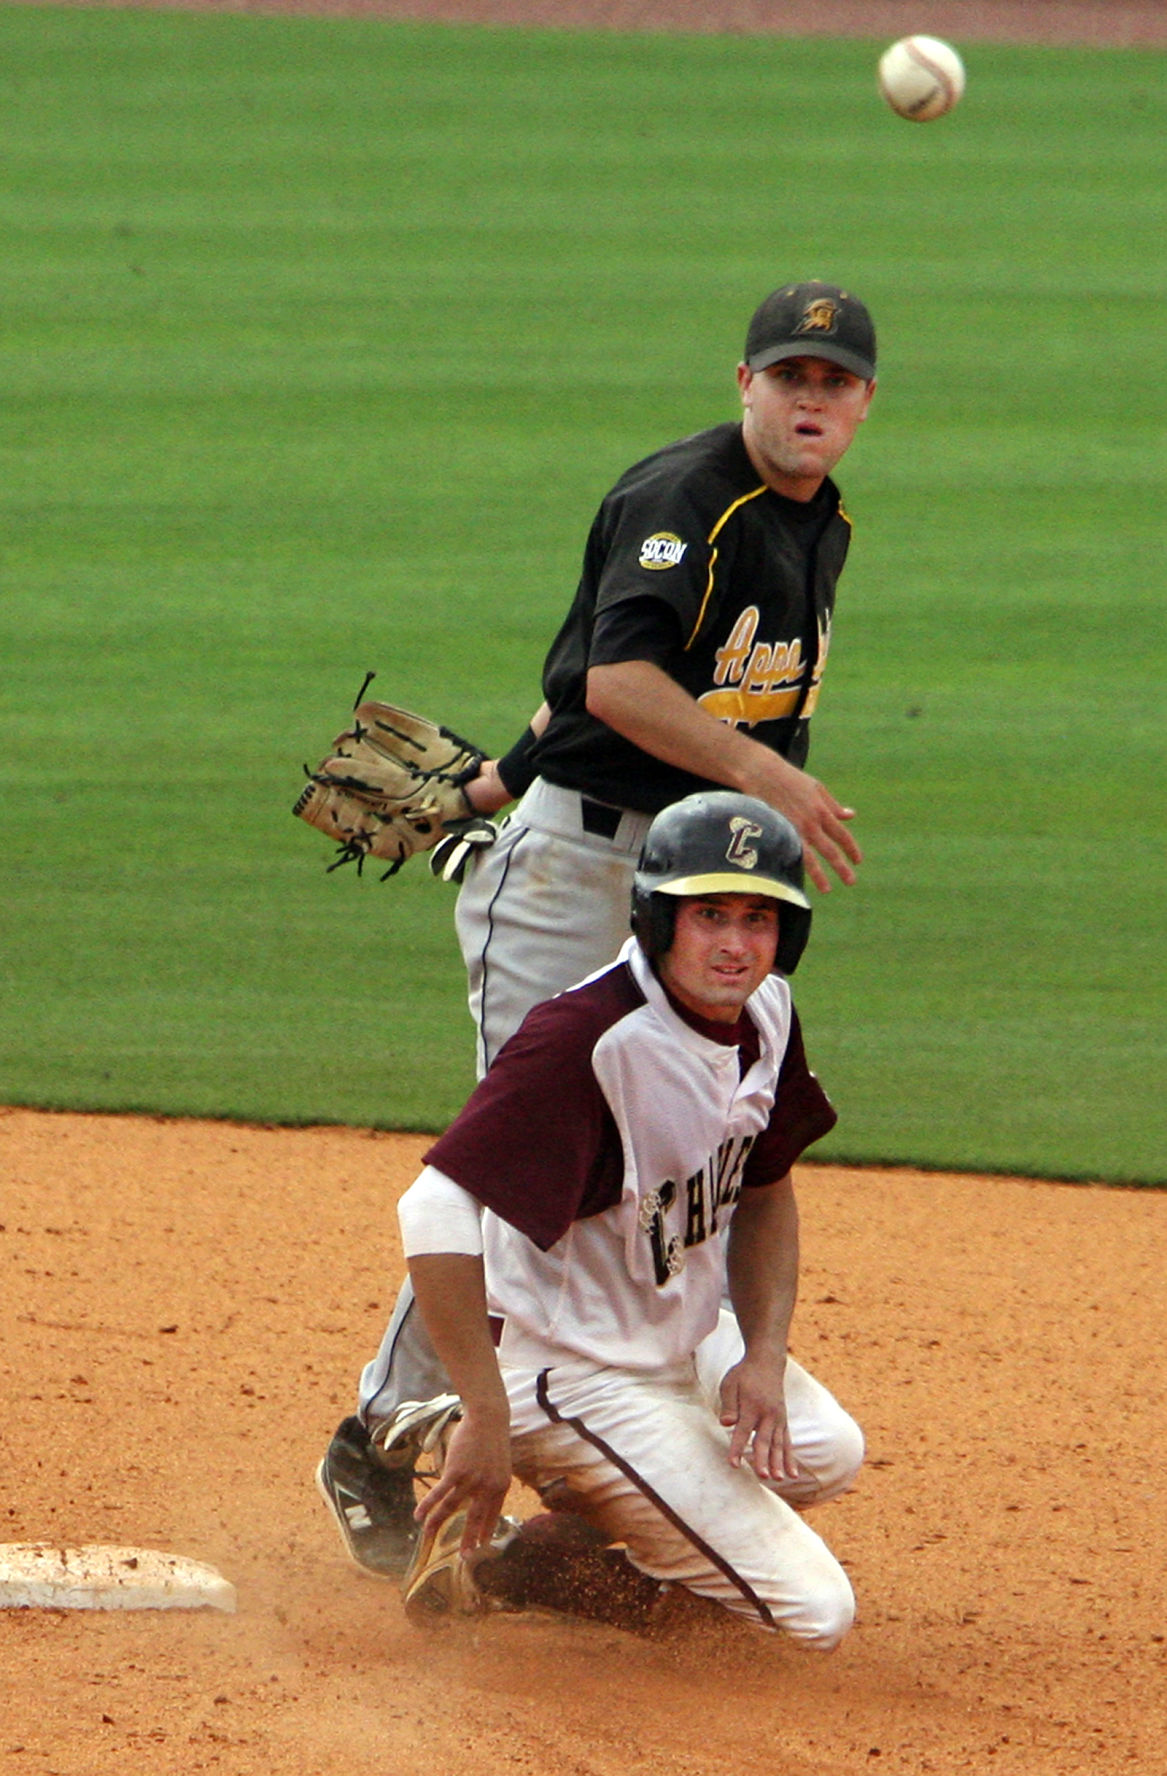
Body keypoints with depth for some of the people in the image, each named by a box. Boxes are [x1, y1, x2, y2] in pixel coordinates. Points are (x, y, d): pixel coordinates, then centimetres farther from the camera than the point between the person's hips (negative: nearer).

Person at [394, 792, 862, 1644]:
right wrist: (486, 1417, -39)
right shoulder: (590, 1040, -32)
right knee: (814, 1612, -9)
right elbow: (436, 1210, -39)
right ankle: (495, 1567, 0)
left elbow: (765, 1191, 13)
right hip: (575, 1375, -9)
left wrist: (765, 1357, -2)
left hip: (687, 1342, 9)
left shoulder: (765, 1014, -3)